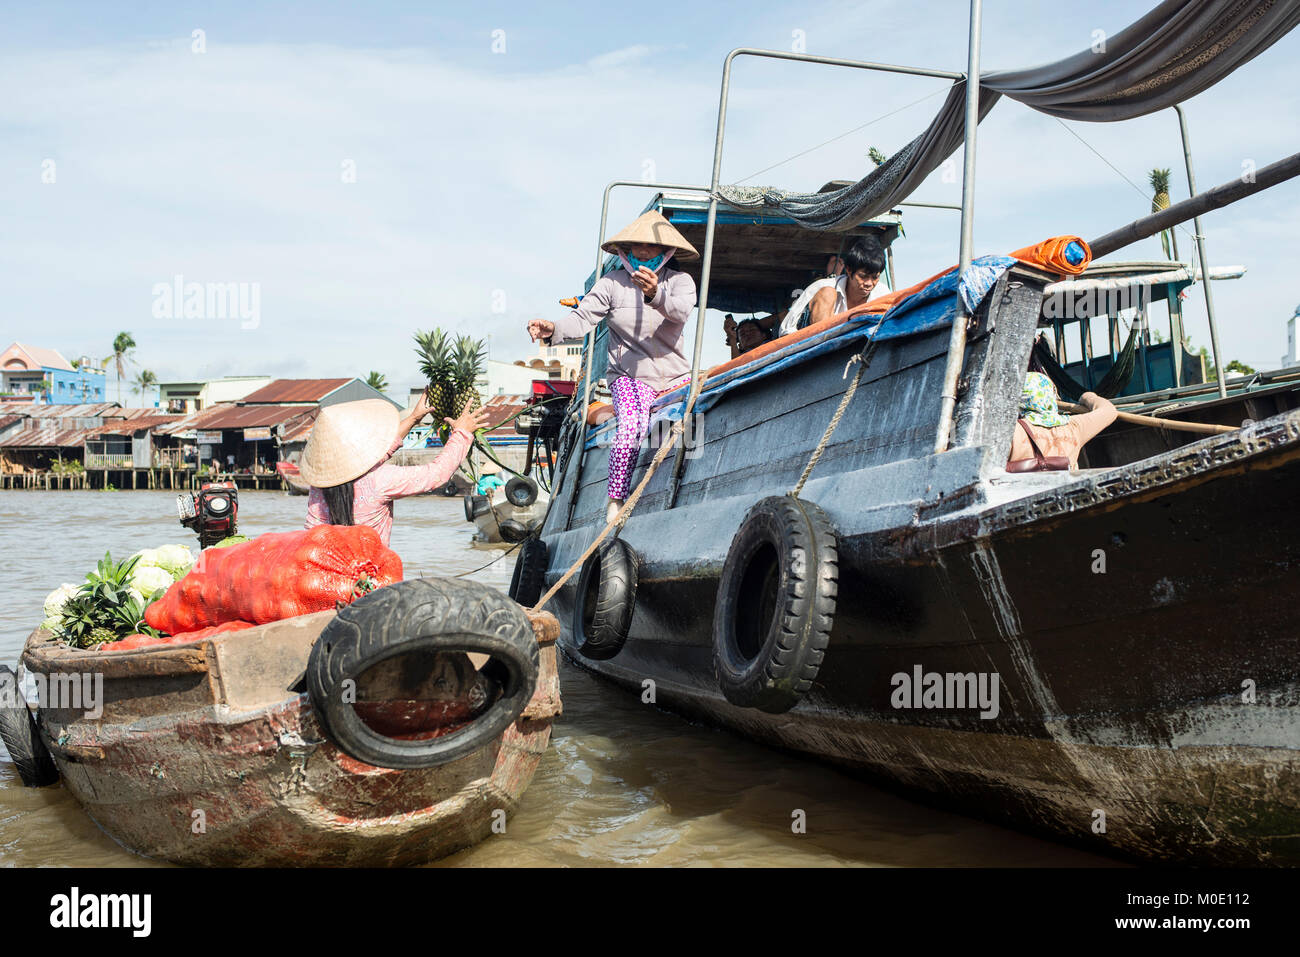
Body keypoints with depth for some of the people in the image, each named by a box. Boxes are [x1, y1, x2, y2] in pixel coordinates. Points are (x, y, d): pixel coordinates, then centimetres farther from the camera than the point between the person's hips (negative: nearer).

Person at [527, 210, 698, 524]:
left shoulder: (680, 281, 3)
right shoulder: (612, 282, 2)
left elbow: (681, 311, -20)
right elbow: (583, 318, -9)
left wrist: (656, 295, -42)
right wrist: (553, 328, -31)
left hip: (676, 376, 3)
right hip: (630, 376, -2)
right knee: (632, 425, -31)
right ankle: (615, 504, -22)